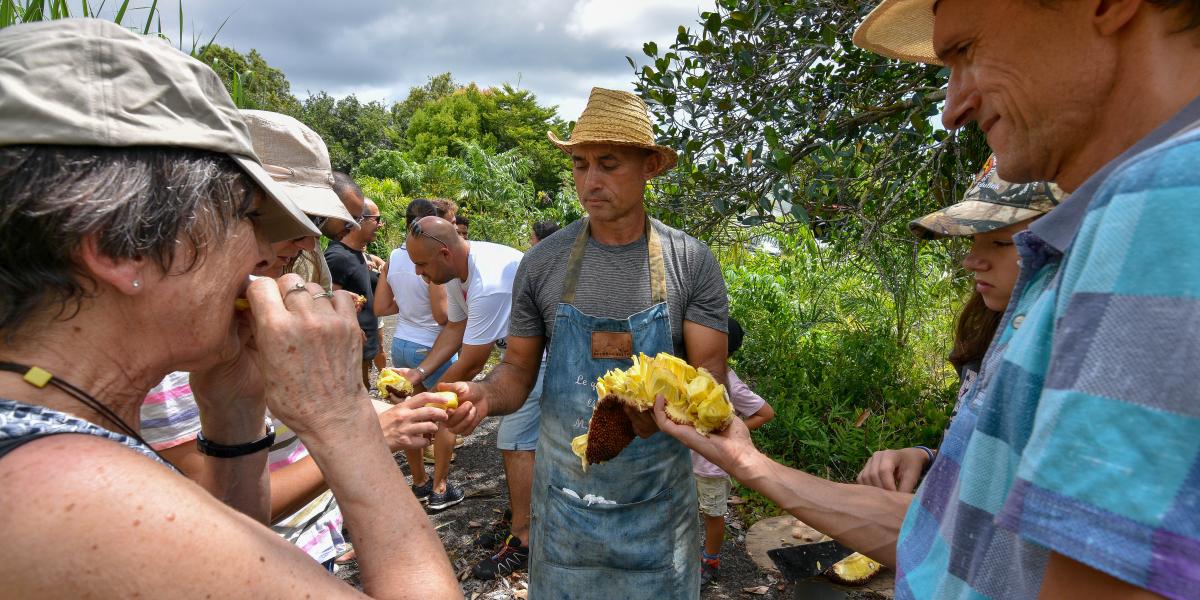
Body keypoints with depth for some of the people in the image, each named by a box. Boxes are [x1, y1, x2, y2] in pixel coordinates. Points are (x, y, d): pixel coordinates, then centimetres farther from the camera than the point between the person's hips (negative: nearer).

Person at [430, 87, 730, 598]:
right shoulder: (542, 262, -5)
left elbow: (711, 375, -9)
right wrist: (484, 396, -21)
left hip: (657, 499, 0)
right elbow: (519, 369, 2)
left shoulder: (691, 262, -9)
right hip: (565, 495, 1)